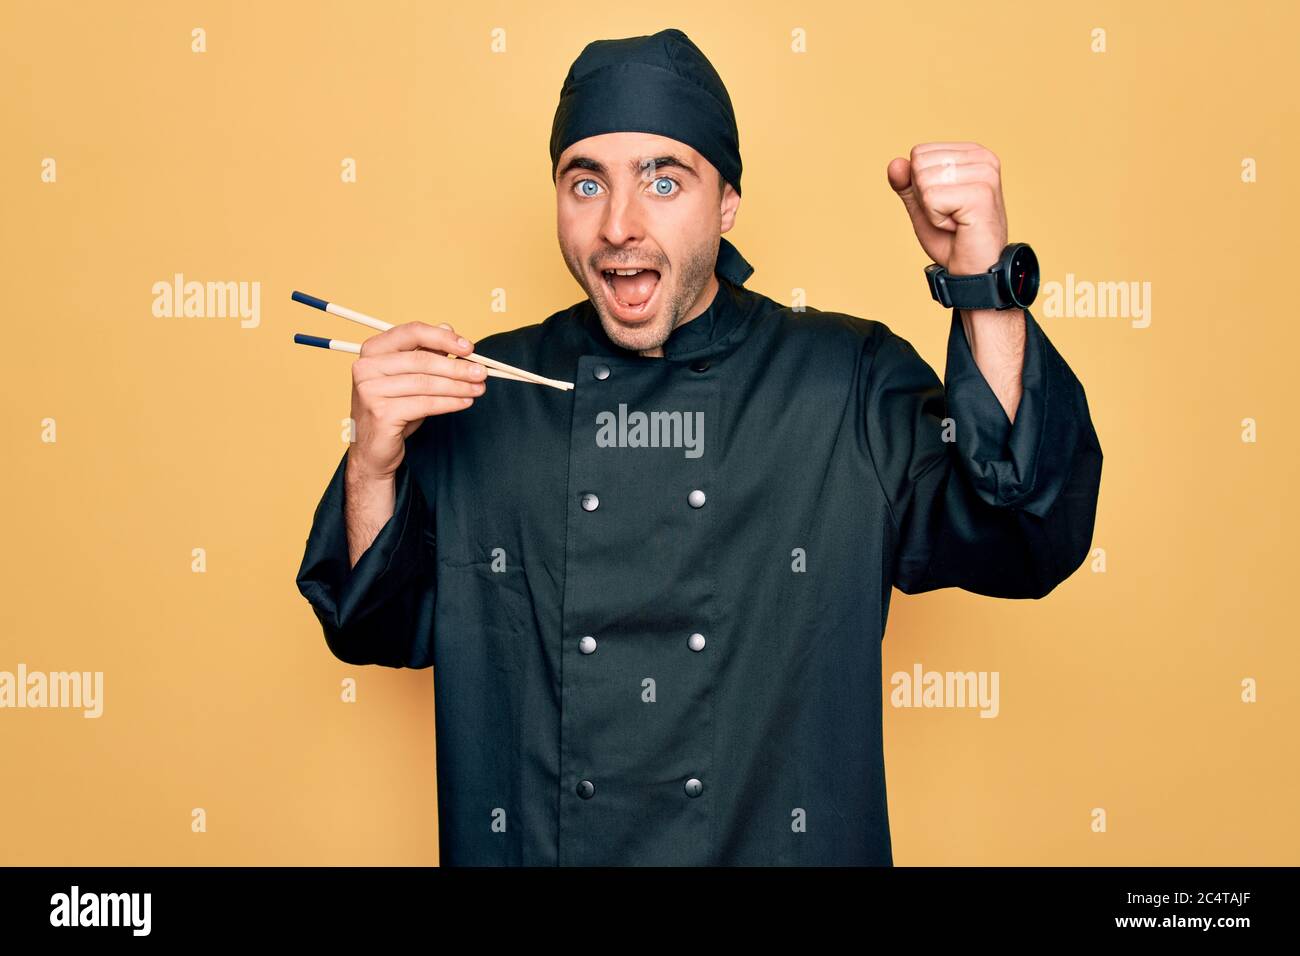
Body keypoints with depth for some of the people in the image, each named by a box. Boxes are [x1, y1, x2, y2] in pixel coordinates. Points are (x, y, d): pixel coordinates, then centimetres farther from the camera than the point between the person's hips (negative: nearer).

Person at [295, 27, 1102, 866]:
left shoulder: (851, 383, -7)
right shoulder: (482, 395, -5)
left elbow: (1023, 546, -18)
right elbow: (381, 631, -1)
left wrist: (985, 287, -26)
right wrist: (375, 464, -20)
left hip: (782, 843, 0)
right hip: (526, 845, 1)